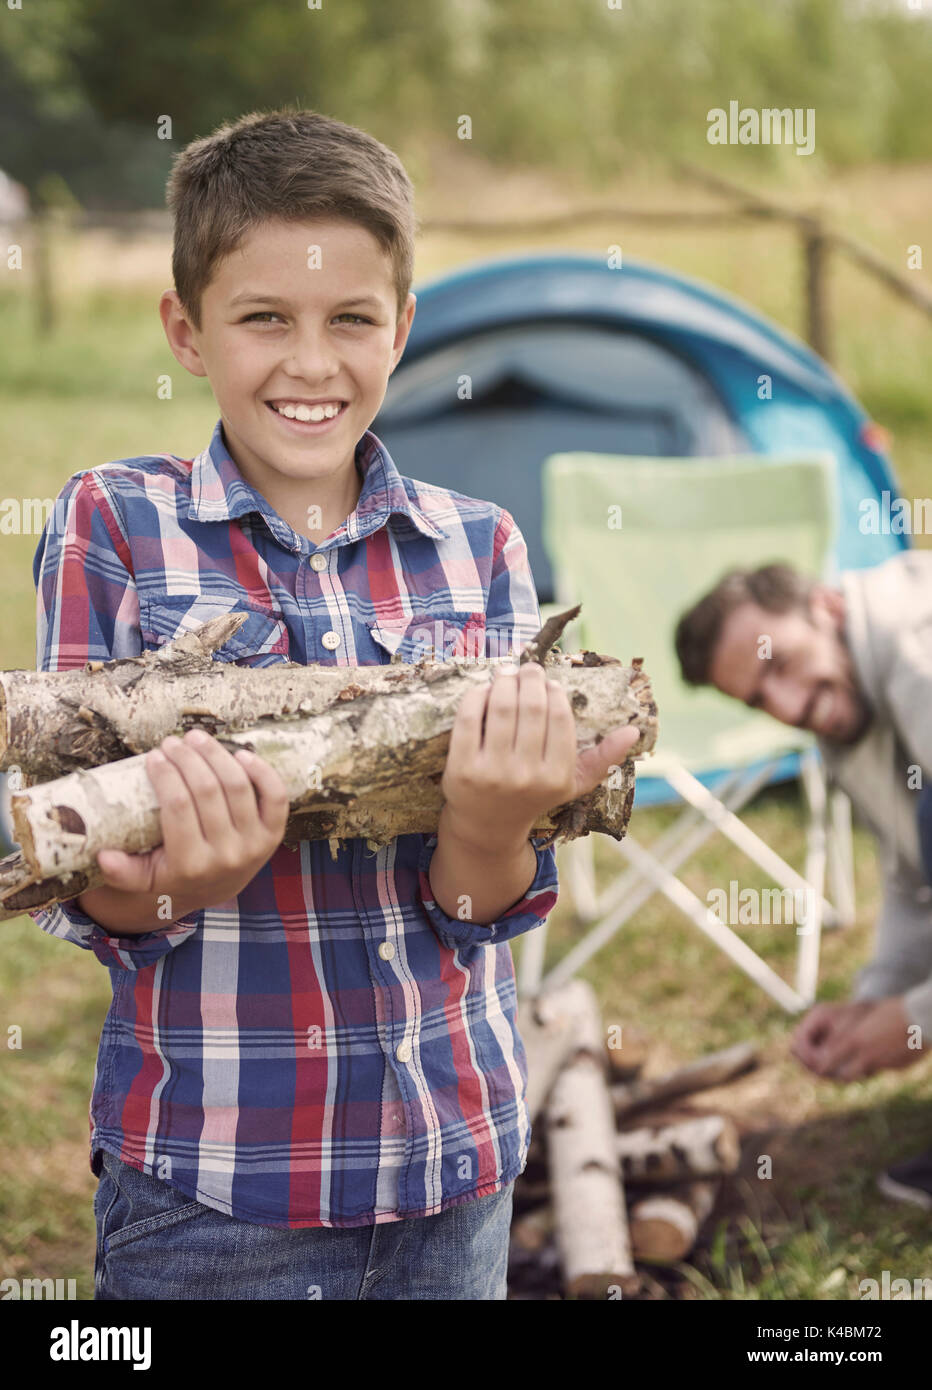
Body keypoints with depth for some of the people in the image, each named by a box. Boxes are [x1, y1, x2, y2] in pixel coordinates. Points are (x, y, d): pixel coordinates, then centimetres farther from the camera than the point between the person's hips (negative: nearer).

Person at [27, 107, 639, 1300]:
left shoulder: (476, 544, 1)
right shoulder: (112, 523, -5)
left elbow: (481, 907, -3)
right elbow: (81, 903, -6)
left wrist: (492, 822, -25)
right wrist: (186, 877, -28)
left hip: (452, 1162, 3)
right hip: (209, 1186, -2)